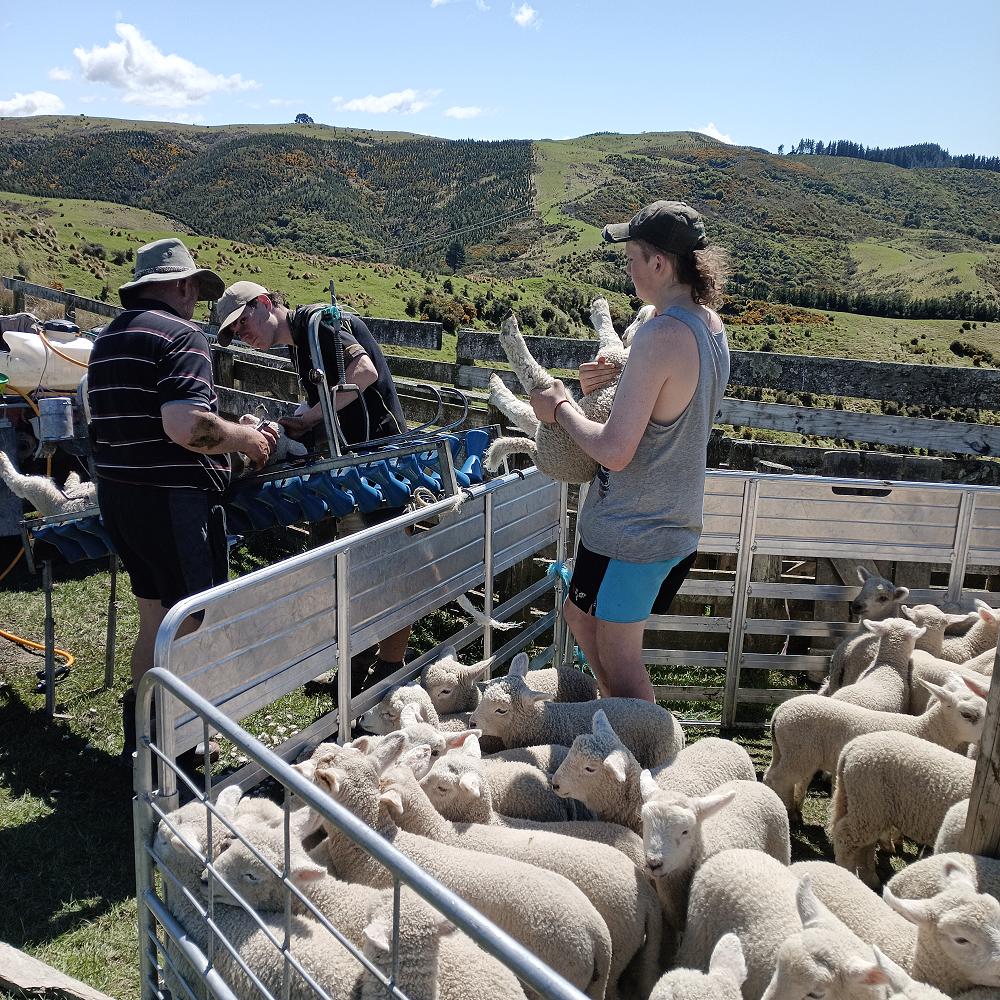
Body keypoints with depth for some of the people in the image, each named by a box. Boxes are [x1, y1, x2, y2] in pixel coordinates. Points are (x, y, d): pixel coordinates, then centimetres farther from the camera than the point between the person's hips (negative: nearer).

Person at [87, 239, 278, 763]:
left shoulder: (107, 339, 16)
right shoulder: (181, 336, -13)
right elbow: (185, 425, -28)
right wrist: (242, 438, -10)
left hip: (118, 497, 9)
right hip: (174, 502, -9)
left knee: (155, 618, 20)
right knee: (194, 623, 1)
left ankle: (140, 734, 32)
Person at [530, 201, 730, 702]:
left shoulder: (660, 336, -26)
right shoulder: (711, 323, 4)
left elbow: (614, 451, -28)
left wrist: (560, 409, -12)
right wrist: (617, 380, 3)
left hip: (630, 531, -10)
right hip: (677, 524, 10)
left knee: (620, 663, 7)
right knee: (580, 615, 27)